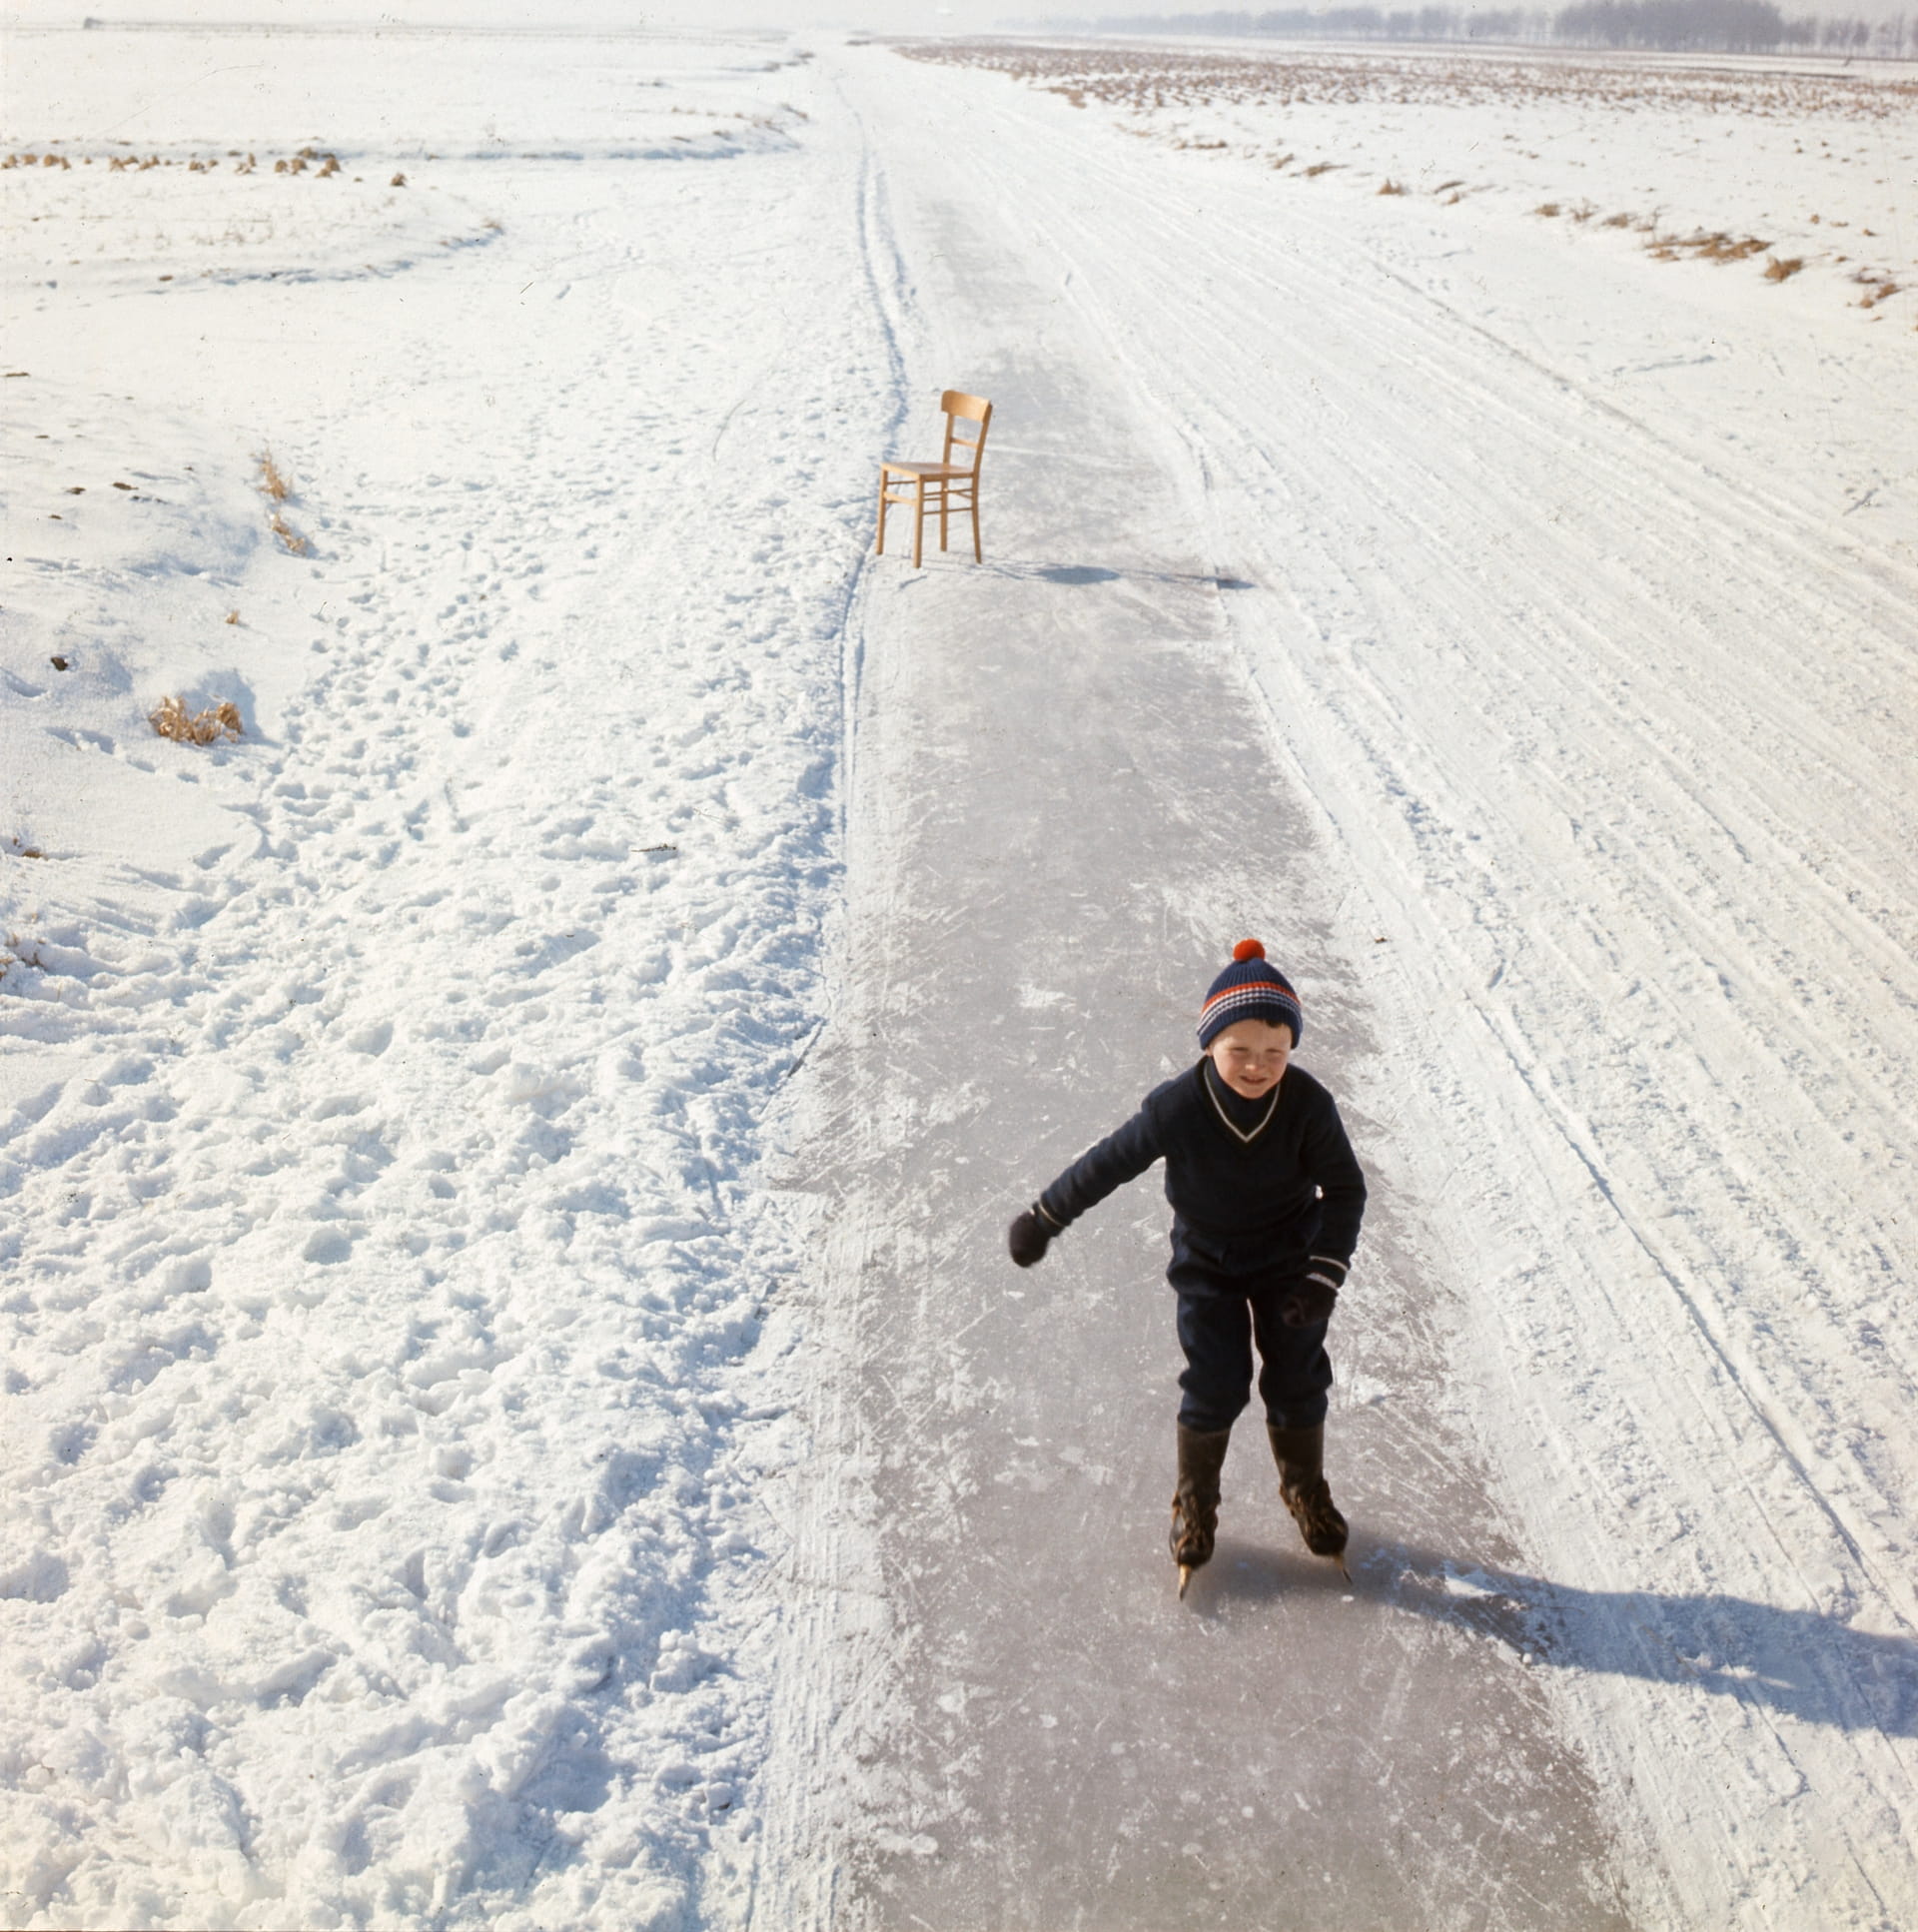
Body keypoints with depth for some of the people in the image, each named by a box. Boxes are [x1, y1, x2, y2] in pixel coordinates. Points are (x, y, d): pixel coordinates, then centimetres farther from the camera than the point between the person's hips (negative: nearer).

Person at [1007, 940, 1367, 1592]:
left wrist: (1324, 1275, -18)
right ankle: (1195, 1501, 24)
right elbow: (1108, 1164, -15)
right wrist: (1041, 1221, -6)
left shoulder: (1308, 1103, -24)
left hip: (1287, 1258, 1)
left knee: (1297, 1379, 7)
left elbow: (1345, 1187, -12)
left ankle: (1305, 1488, 35)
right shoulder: (1177, 1108, -28)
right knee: (1215, 1386, -3)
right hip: (1206, 1263, -1)